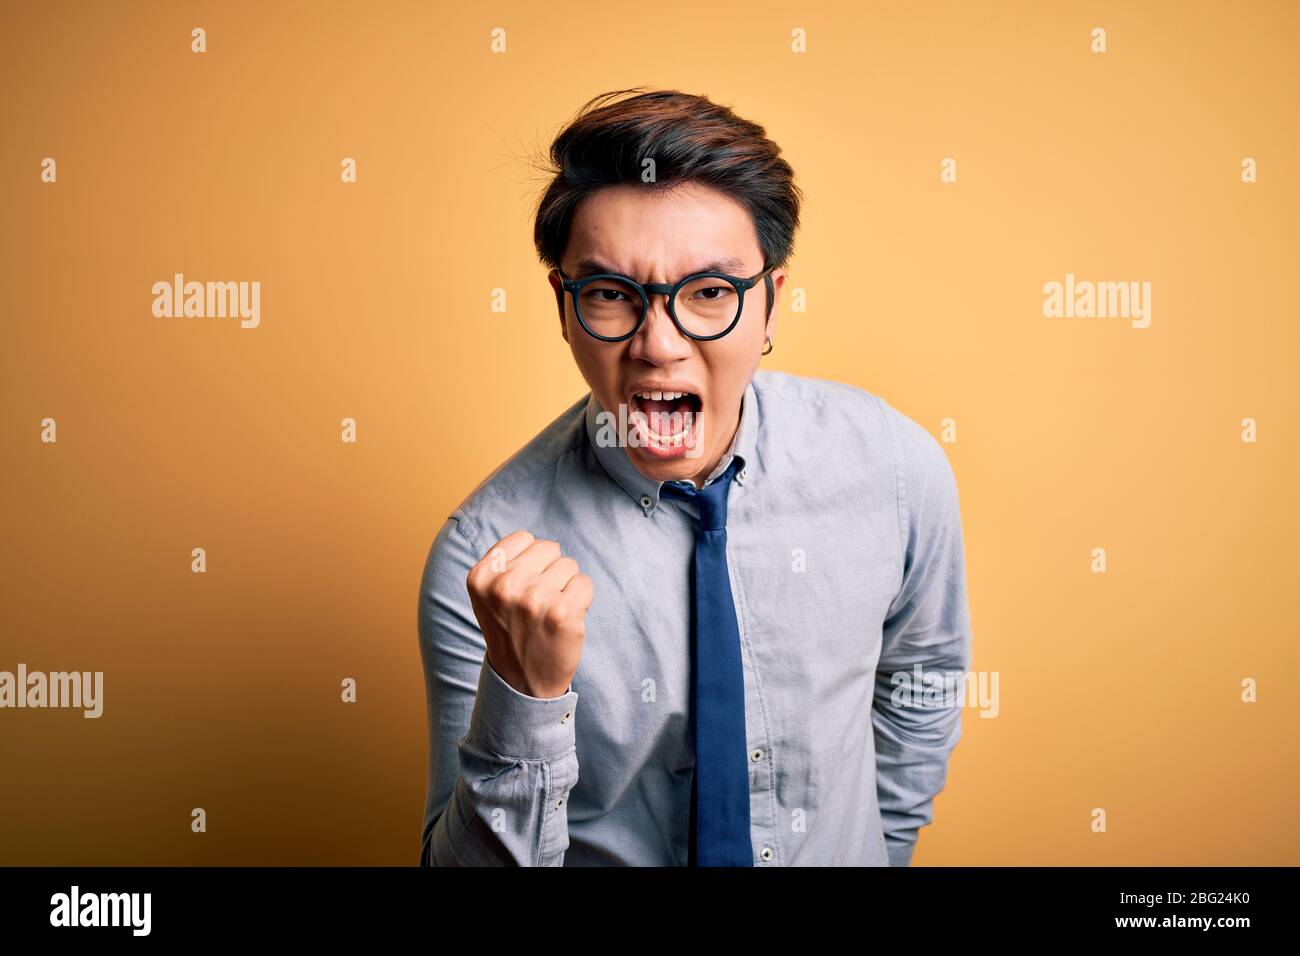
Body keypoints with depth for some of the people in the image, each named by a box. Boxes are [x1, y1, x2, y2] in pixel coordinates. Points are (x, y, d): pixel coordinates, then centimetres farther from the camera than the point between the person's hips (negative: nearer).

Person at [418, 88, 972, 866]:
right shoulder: (486, 560, -26)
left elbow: (918, 674, -2)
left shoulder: (901, 466, -19)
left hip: (840, 851, 2)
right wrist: (527, 693, -39)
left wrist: (884, 847, 3)